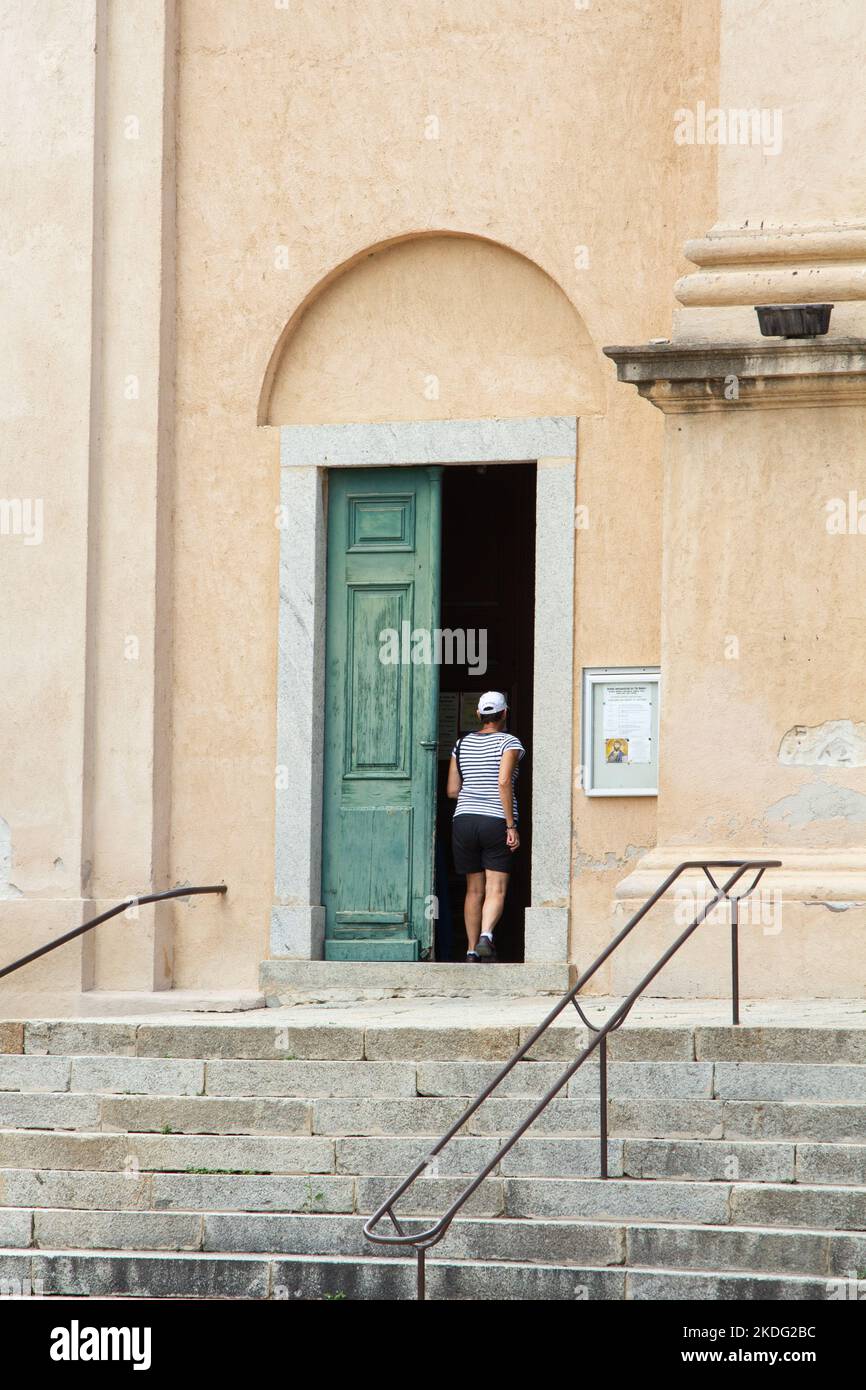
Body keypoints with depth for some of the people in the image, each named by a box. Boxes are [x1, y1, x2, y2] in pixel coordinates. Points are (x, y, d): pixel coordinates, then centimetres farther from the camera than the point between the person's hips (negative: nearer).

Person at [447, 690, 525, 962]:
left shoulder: (462, 744, 10)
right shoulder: (509, 743, -3)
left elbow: (452, 790, 9)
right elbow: (504, 782, -16)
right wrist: (511, 825, -14)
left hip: (464, 820, 4)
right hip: (496, 821, -4)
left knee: (474, 890, 12)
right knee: (496, 889, -5)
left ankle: (472, 950, 11)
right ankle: (486, 936, -29)